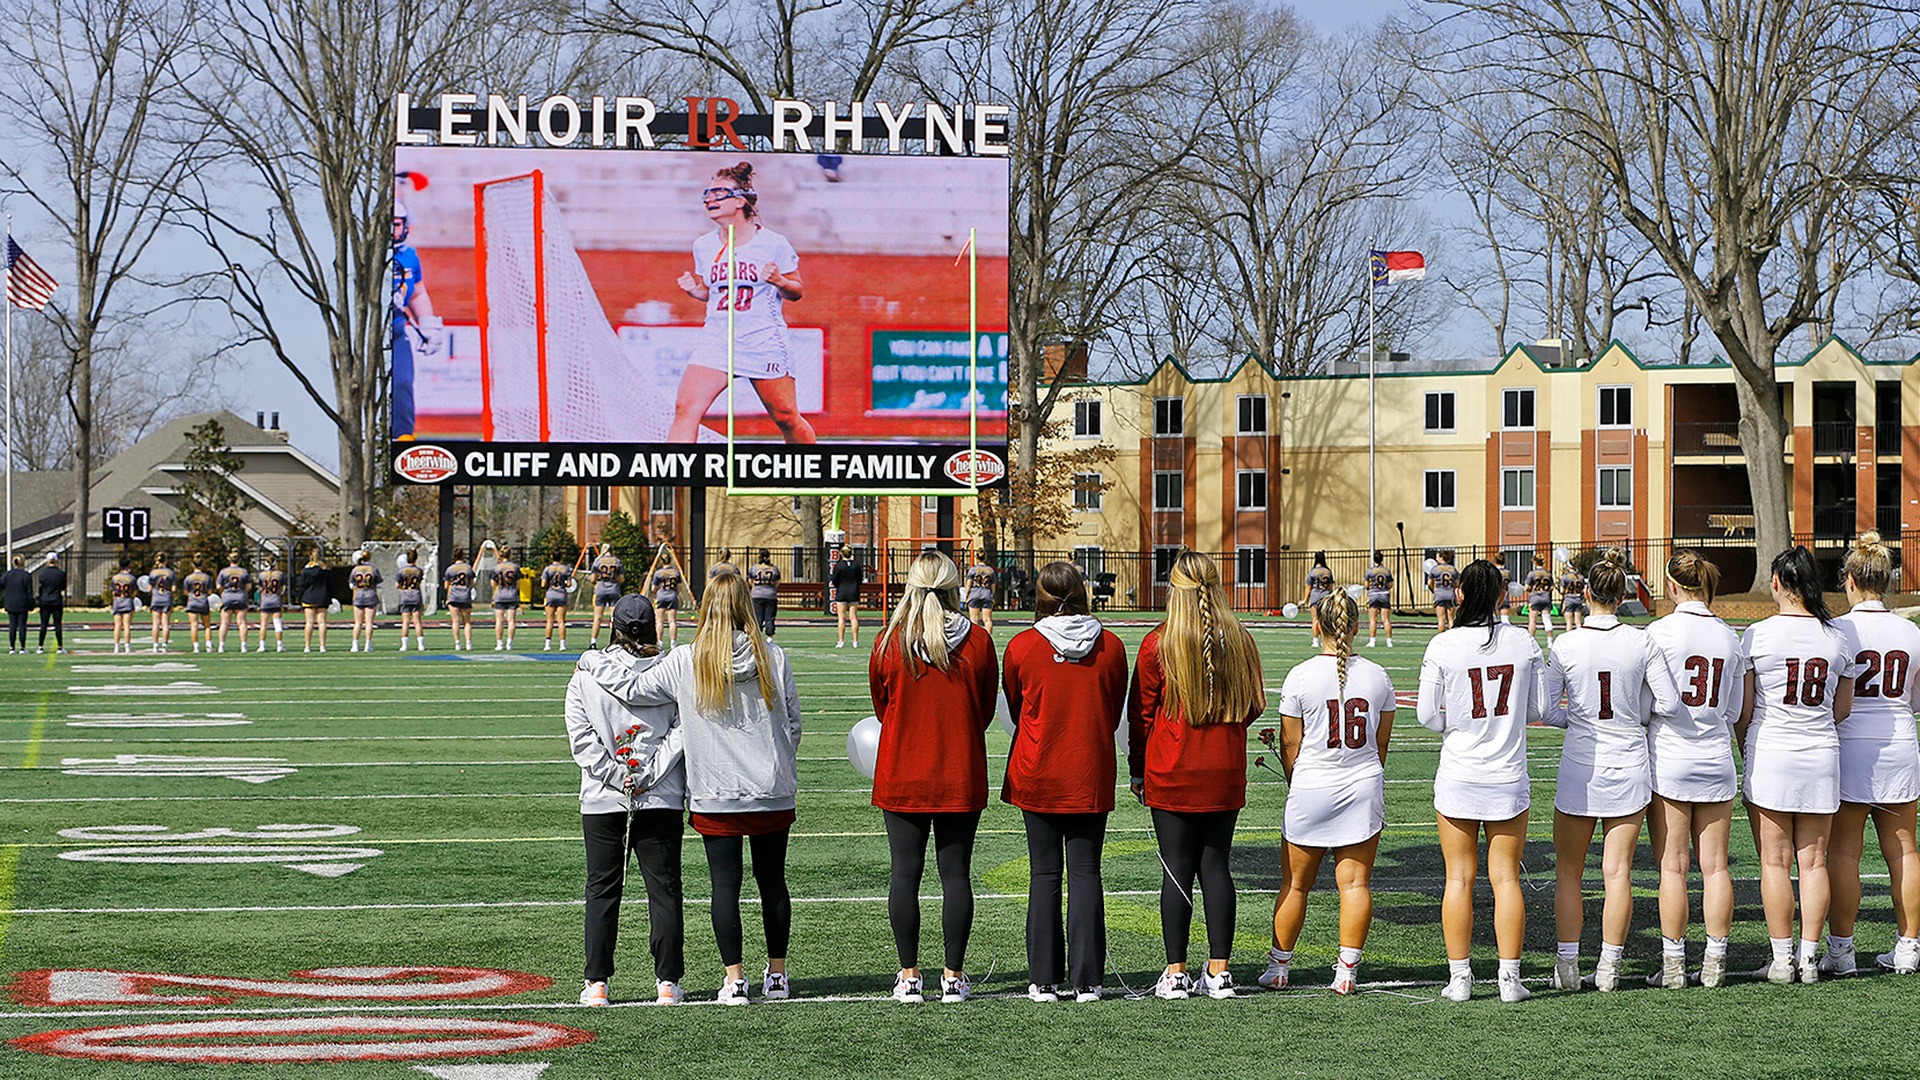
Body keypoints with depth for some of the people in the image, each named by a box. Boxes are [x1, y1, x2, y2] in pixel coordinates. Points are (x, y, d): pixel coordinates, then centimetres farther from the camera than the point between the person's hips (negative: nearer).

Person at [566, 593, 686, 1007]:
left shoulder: (585, 675, 1)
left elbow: (581, 737, -3)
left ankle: (596, 983, 6)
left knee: (602, 889, 8)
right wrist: (650, 776, -5)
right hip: (662, 799, -1)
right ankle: (668, 982, 4)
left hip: (601, 801, 1)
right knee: (664, 887, 6)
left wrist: (616, 777, -6)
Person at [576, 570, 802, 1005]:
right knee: (773, 882, 12)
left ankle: (734, 980, 2)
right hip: (772, 793, 2)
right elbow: (793, 721, 3)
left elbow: (634, 688, 2)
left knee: (725, 884, 3)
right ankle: (777, 974, 20)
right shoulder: (772, 657, -3)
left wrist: (590, 660, 17)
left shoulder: (686, 663, -7)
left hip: (715, 797, -2)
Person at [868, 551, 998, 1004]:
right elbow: (987, 710, 6)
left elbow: (880, 707, 7)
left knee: (905, 872, 5)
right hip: (961, 777, 0)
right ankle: (954, 975, 7)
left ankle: (909, 975, 7)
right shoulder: (978, 642, -6)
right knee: (956, 873, 6)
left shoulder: (889, 644, -7)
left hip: (901, 776, 0)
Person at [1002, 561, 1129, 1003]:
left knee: (1044, 873, 6)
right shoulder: (1111, 647, -4)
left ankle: (1043, 980, 5)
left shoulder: (1021, 647, -7)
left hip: (1037, 775, 0)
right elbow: (1115, 716, 8)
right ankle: (1086, 980, 3)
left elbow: (1015, 709, 8)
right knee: (1085, 872, 5)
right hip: (1092, 776, 0)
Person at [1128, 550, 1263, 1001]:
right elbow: (1253, 707, 7)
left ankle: (1176, 973, 3)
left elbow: (1141, 713, -3)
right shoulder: (1239, 641, -1)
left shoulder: (1159, 644, -9)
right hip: (1225, 776, 3)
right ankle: (1219, 971, 8)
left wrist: (1137, 769, 8)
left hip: (1171, 777, -2)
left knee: (1177, 870, 1)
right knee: (1216, 866, 8)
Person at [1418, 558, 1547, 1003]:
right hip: (1509, 778, 1)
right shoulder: (1523, 643, -3)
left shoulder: (1443, 646, -9)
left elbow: (1427, 715, -6)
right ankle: (1509, 977, 5)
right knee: (1506, 877, 6)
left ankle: (1459, 976, 7)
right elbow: (1539, 708, 3)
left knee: (1459, 877, 7)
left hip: (1458, 777, -1)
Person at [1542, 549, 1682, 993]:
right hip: (1629, 765, 1)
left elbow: (1546, 710, -7)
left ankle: (1567, 964, 9)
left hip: (1579, 768, -1)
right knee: (1618, 871, 5)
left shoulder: (1564, 645, -7)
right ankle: (1609, 966, 5)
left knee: (1568, 871, 10)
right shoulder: (1642, 643, -5)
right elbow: (1669, 703, -5)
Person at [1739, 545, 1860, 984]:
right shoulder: (1841, 636, 0)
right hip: (1822, 755, 3)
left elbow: (1743, 710, -4)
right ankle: (1808, 957, 10)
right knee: (1813, 861, 8)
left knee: (1775, 862, 3)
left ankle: (1781, 959, 4)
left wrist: (1747, 751, 12)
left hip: (1769, 753, -3)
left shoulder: (1758, 635, -9)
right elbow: (1842, 709, 8)